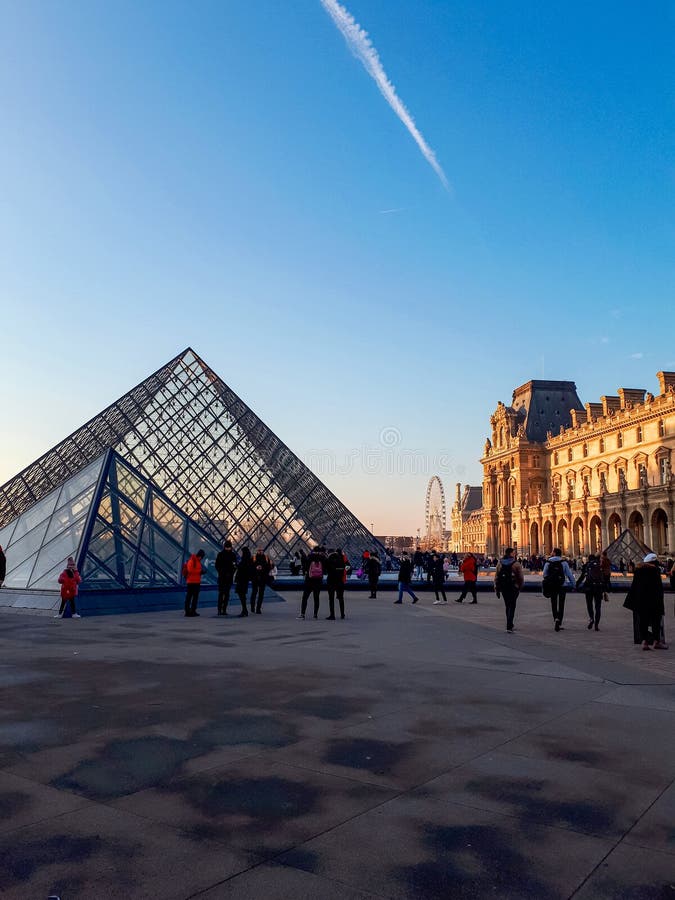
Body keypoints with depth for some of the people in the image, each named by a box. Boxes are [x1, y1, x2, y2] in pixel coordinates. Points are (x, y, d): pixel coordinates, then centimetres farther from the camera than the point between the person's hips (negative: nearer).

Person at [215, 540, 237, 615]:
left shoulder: (233, 555, 7)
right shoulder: (220, 554, 1)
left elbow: (235, 566, 9)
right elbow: (217, 565, 2)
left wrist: (231, 573, -6)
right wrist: (221, 572, -11)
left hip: (229, 577, 3)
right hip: (221, 577, -3)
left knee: (227, 594, 3)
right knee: (221, 593, -7)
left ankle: (224, 609, 7)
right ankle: (219, 609, -6)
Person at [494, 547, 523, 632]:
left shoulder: (500, 563, 3)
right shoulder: (516, 564, -9)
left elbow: (496, 577, 3)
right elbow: (521, 577, -7)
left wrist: (496, 589, 8)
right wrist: (520, 587, 10)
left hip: (503, 587, 4)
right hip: (514, 587, -4)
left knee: (507, 606, 18)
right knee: (512, 606, -1)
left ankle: (510, 625, 28)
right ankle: (509, 626, -11)